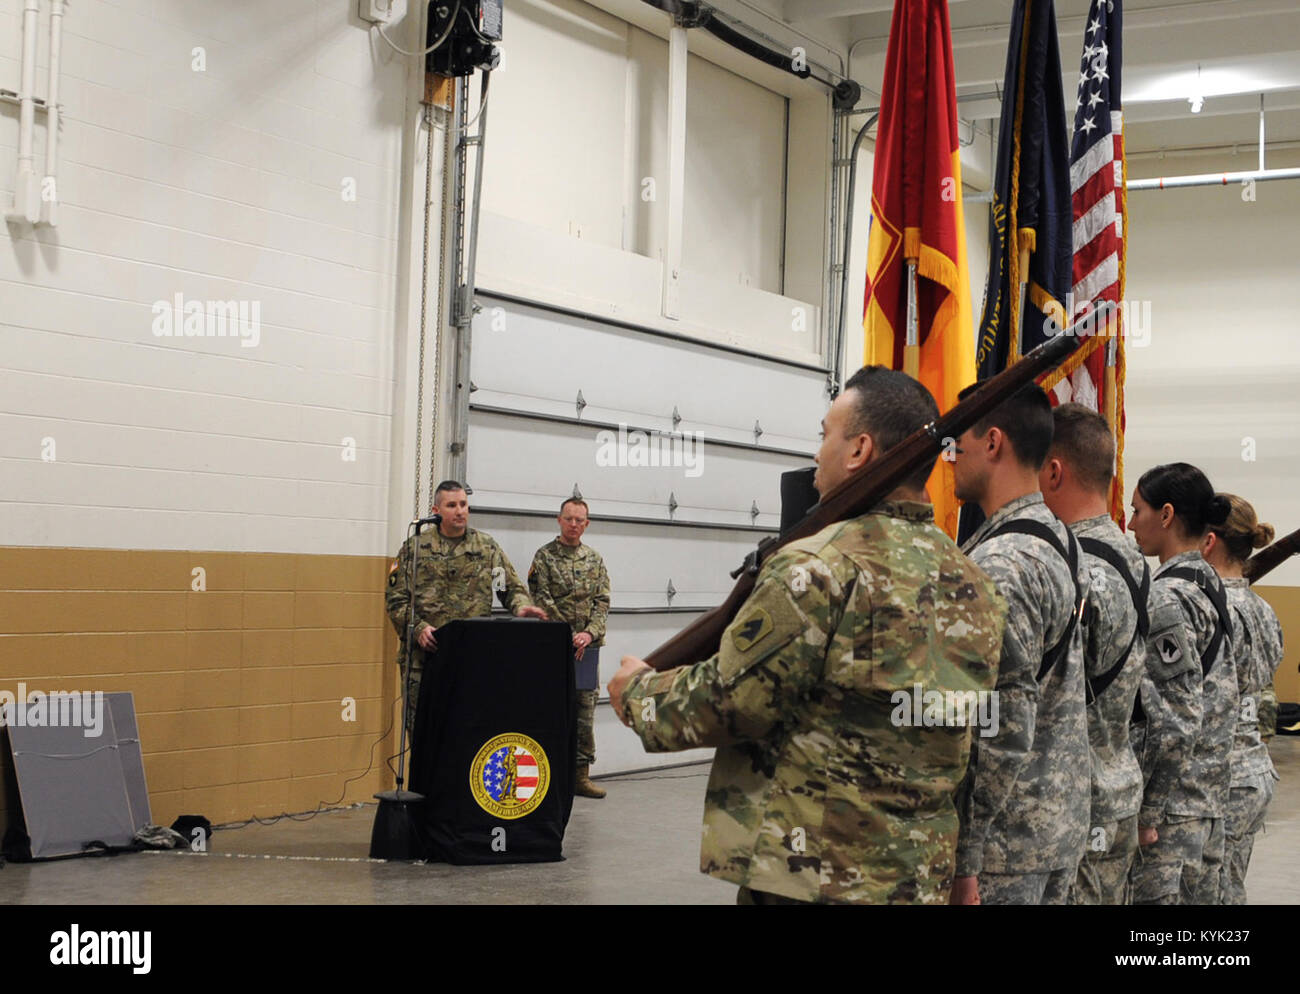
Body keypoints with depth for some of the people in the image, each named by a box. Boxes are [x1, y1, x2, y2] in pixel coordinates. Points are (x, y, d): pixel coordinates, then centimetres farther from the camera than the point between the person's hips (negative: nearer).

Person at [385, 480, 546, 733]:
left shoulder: (487, 547, 12)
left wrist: (522, 606, -10)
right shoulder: (415, 548, 6)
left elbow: (512, 587, 12)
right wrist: (418, 628, -13)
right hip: (424, 653, -1)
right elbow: (396, 599, 2)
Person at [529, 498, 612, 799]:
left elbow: (602, 601, 7)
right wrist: (570, 637, -13)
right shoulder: (544, 556, -1)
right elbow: (541, 601, -8)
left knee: (585, 710, 6)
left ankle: (581, 774, 12)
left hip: (587, 646, 4)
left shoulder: (595, 559, 12)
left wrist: (590, 633, -10)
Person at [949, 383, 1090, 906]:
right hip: (1062, 827, 9)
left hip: (1005, 842, -9)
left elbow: (1006, 730, -23)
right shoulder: (1061, 544, 11)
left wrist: (965, 862, -19)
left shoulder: (999, 566, -20)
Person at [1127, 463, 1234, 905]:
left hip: (1172, 801, -9)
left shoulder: (1166, 598, -15)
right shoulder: (1210, 586, 13)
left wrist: (1146, 811, -15)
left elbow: (1173, 722, -19)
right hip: (1210, 799, 9)